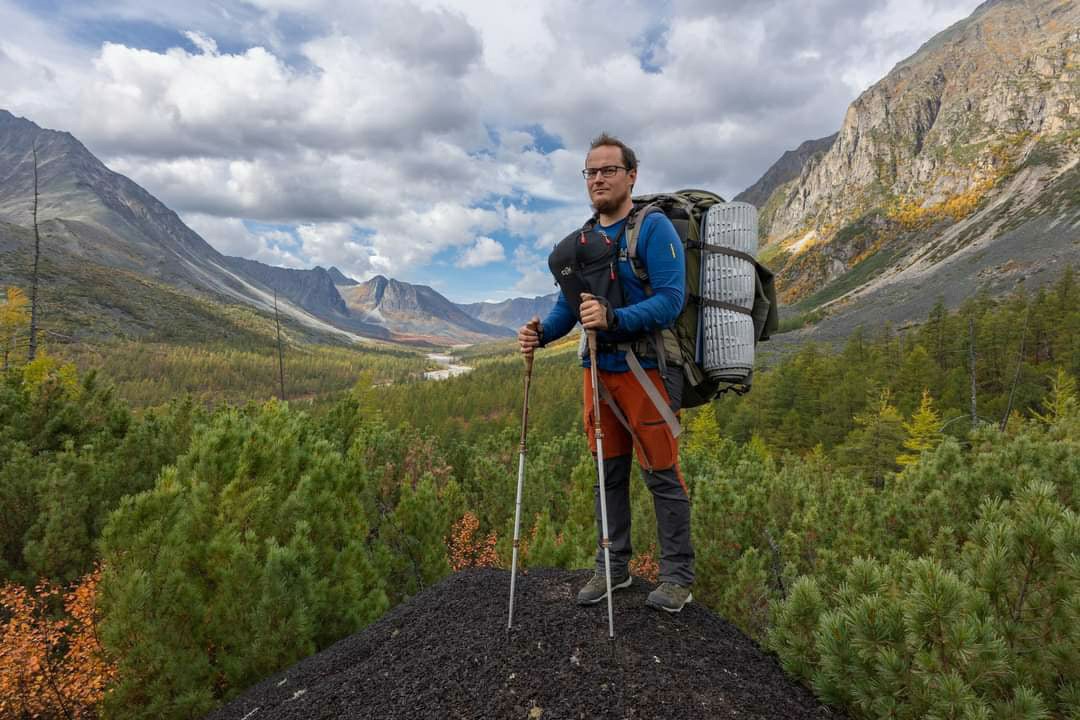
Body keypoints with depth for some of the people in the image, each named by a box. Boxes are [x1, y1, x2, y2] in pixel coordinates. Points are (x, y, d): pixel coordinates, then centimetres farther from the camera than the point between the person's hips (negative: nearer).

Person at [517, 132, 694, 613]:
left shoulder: (653, 227, -7)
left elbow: (671, 299, -17)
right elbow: (568, 303, 13)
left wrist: (614, 318, -32)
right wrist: (542, 332, -7)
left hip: (647, 369, -6)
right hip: (598, 370, 6)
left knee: (661, 473, 0)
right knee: (608, 471, 13)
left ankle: (678, 576, 16)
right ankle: (613, 567, 26)